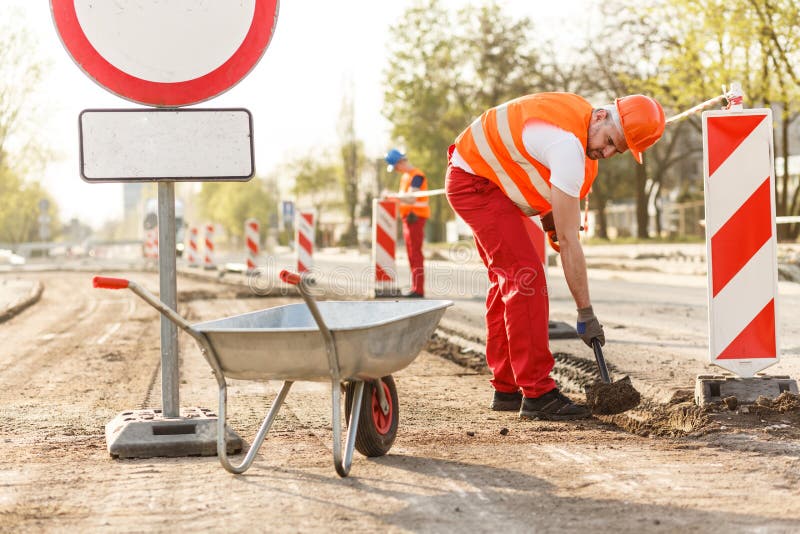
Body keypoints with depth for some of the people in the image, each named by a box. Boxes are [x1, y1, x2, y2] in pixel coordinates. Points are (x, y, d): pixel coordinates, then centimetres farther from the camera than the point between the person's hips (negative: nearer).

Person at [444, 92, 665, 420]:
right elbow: (568, 240, -27)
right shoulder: (568, 145, -29)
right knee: (526, 278, -16)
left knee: (507, 281, 12)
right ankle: (537, 394, -16)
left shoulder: (578, 113, -1)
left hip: (481, 179, 11)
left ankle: (506, 389, 17)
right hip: (475, 183, -11)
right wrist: (586, 313, -23)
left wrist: (550, 223, 3)